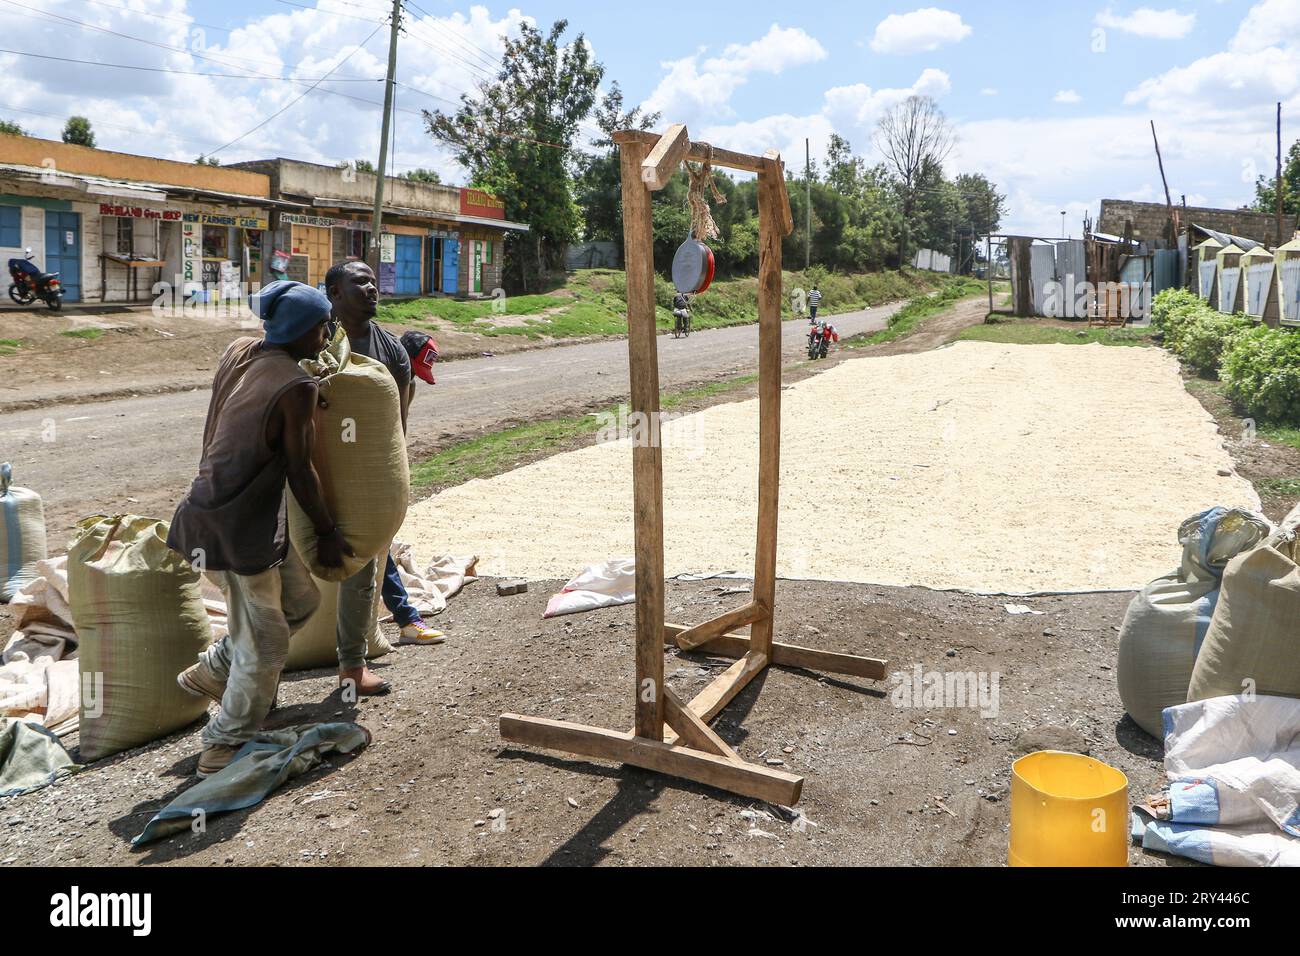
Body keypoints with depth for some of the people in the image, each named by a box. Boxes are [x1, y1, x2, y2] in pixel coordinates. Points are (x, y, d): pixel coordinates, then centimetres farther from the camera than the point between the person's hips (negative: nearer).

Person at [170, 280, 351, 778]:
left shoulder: (239, 351, 5)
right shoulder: (298, 386, -18)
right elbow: (300, 471, -12)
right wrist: (328, 533, 0)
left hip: (215, 505, 9)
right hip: (240, 528, -9)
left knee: (301, 599, 25)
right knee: (264, 648, 6)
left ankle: (210, 672, 34)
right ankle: (223, 747, 22)